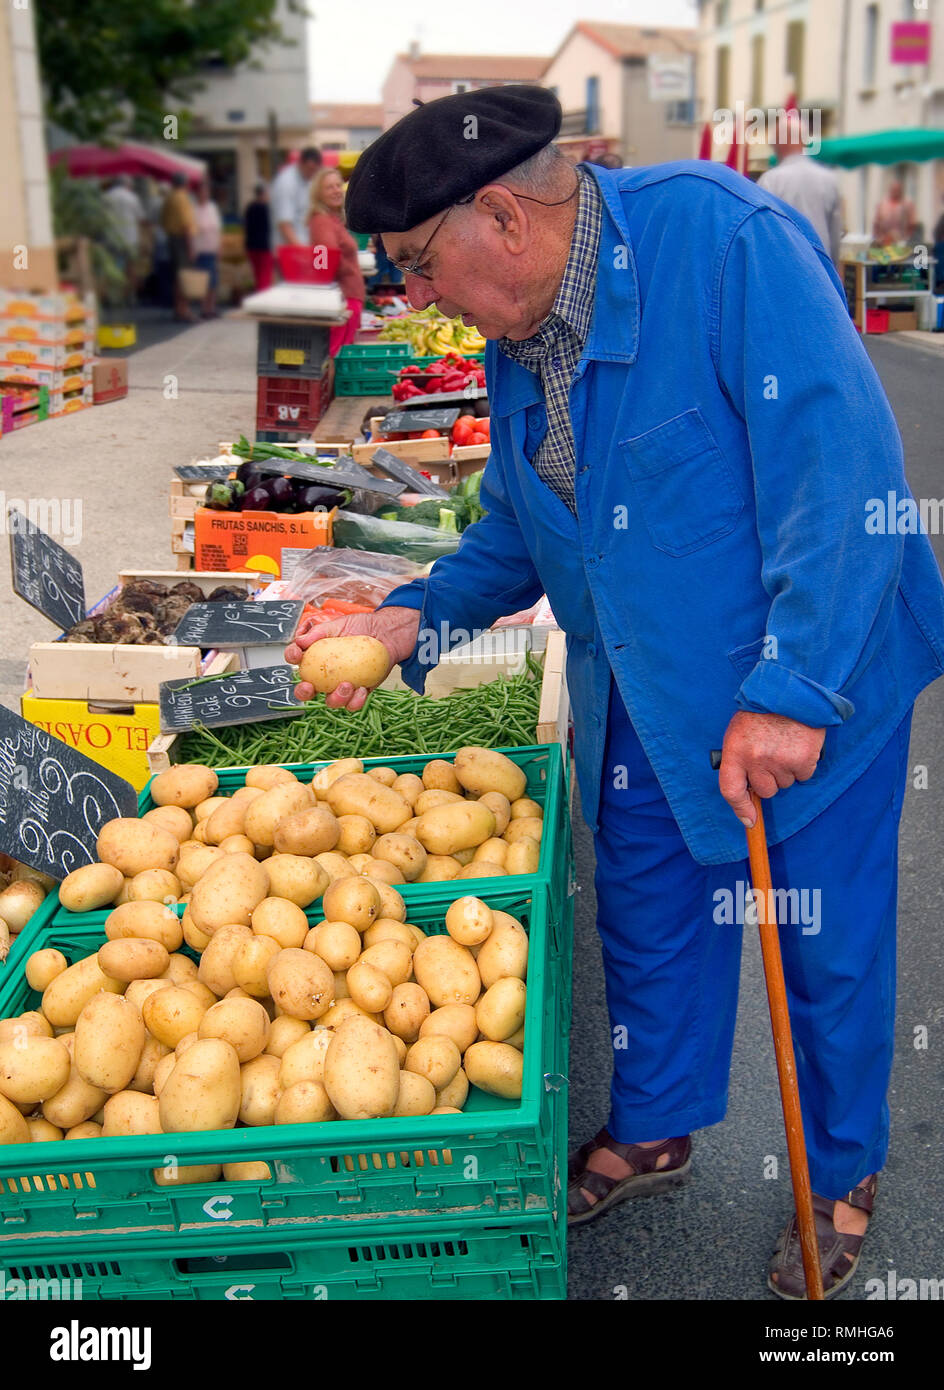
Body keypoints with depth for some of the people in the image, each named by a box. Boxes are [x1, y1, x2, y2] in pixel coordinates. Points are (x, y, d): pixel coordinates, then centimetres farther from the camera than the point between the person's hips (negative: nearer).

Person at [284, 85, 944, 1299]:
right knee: (649, 921, 20)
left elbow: (846, 465, -28)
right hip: (640, 697, 7)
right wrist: (418, 618, -3)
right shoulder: (516, 340, 2)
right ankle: (652, 1131, 46)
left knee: (827, 944, 10)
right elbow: (519, 526, 13)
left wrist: (793, 691, -30)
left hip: (812, 687, -7)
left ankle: (840, 1175, 37)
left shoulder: (725, 240, -23)